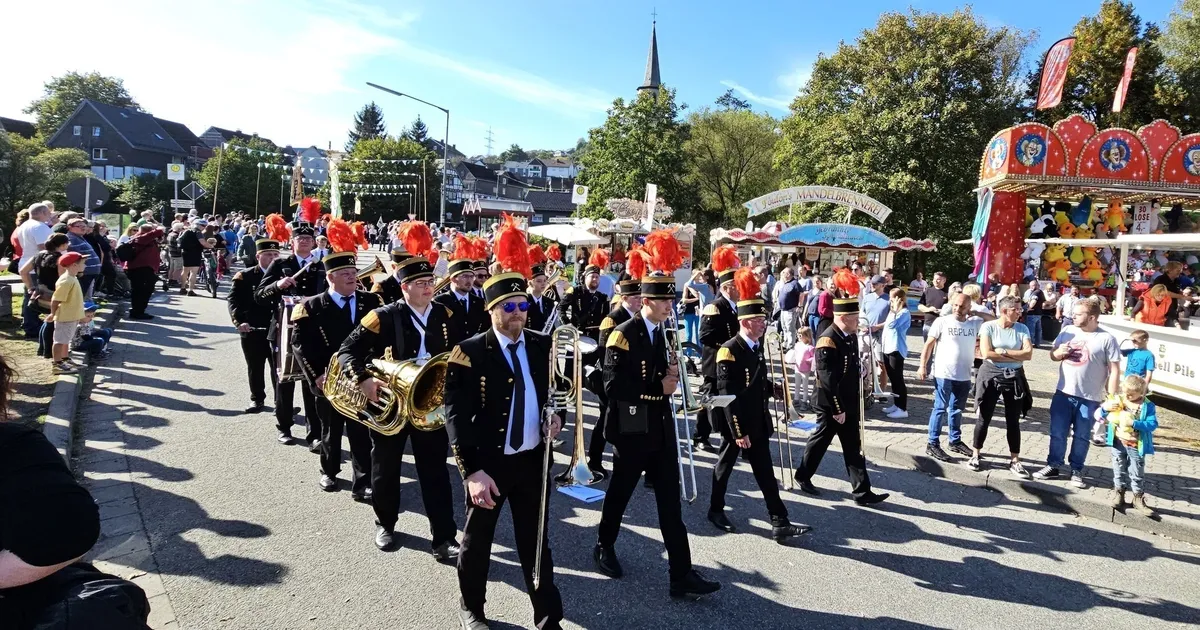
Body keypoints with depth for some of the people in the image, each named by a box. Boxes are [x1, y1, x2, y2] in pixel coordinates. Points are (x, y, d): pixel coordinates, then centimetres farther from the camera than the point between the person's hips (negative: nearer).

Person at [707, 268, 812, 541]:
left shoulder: (757, 347, 8)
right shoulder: (729, 351, -20)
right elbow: (727, 395, -21)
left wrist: (773, 389, 1)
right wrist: (738, 432, -21)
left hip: (758, 423, 8)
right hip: (736, 424, -8)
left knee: (765, 472, 11)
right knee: (725, 466, 7)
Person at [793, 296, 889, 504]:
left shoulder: (851, 336, 5)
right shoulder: (828, 341, -23)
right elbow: (827, 380, -24)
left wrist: (857, 403, 16)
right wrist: (837, 409, -21)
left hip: (849, 404, 8)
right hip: (831, 405, -8)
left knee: (854, 447, 11)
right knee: (820, 441, 10)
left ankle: (862, 492, 19)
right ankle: (803, 477, 30)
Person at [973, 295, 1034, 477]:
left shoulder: (1022, 329, 1)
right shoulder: (988, 326, -7)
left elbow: (1028, 354, -9)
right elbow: (986, 353, -17)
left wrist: (1004, 351, -15)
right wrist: (1016, 356, -11)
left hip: (1014, 377, 3)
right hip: (991, 375, -3)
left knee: (1013, 421, 8)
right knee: (984, 418, 4)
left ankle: (1015, 461, 16)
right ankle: (976, 455, 18)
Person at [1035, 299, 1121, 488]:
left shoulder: (1107, 339, -8)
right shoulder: (1068, 331, 4)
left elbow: (1114, 370, -7)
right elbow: (1053, 355, 15)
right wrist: (1058, 353, -9)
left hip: (1090, 398, -3)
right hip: (1063, 393, 3)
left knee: (1082, 436, 9)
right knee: (1057, 433, 9)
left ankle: (1076, 471, 22)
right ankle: (1053, 466, 21)